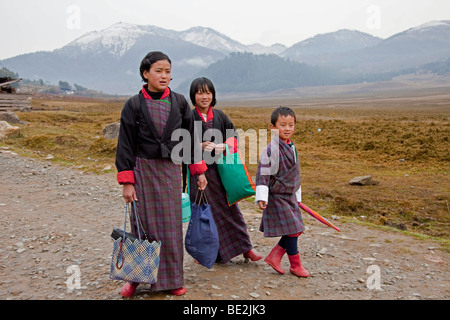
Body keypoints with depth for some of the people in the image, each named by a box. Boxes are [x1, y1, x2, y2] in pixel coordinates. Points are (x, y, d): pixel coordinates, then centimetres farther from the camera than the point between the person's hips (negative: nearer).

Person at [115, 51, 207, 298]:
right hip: (143, 169, -2)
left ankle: (171, 278, 21)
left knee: (171, 225, 7)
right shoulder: (134, 105, -4)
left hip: (171, 170, 2)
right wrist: (127, 182, -9)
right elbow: (126, 144, -4)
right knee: (143, 224, 4)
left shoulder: (179, 102, 4)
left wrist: (199, 171, 9)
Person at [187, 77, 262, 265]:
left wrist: (224, 147, -11)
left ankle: (244, 247, 21)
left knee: (229, 207, 9)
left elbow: (234, 135, 10)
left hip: (219, 169, 3)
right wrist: (200, 146, -21)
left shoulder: (219, 116, 6)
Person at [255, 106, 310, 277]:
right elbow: (262, 173, -18)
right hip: (277, 196, -8)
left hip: (290, 195, 8)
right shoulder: (271, 149, -17)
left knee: (296, 230, 10)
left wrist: (297, 195, 22)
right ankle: (296, 265, 13)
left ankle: (274, 256, 19)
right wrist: (261, 197, -22)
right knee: (292, 231, -3)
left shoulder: (291, 147, 9)